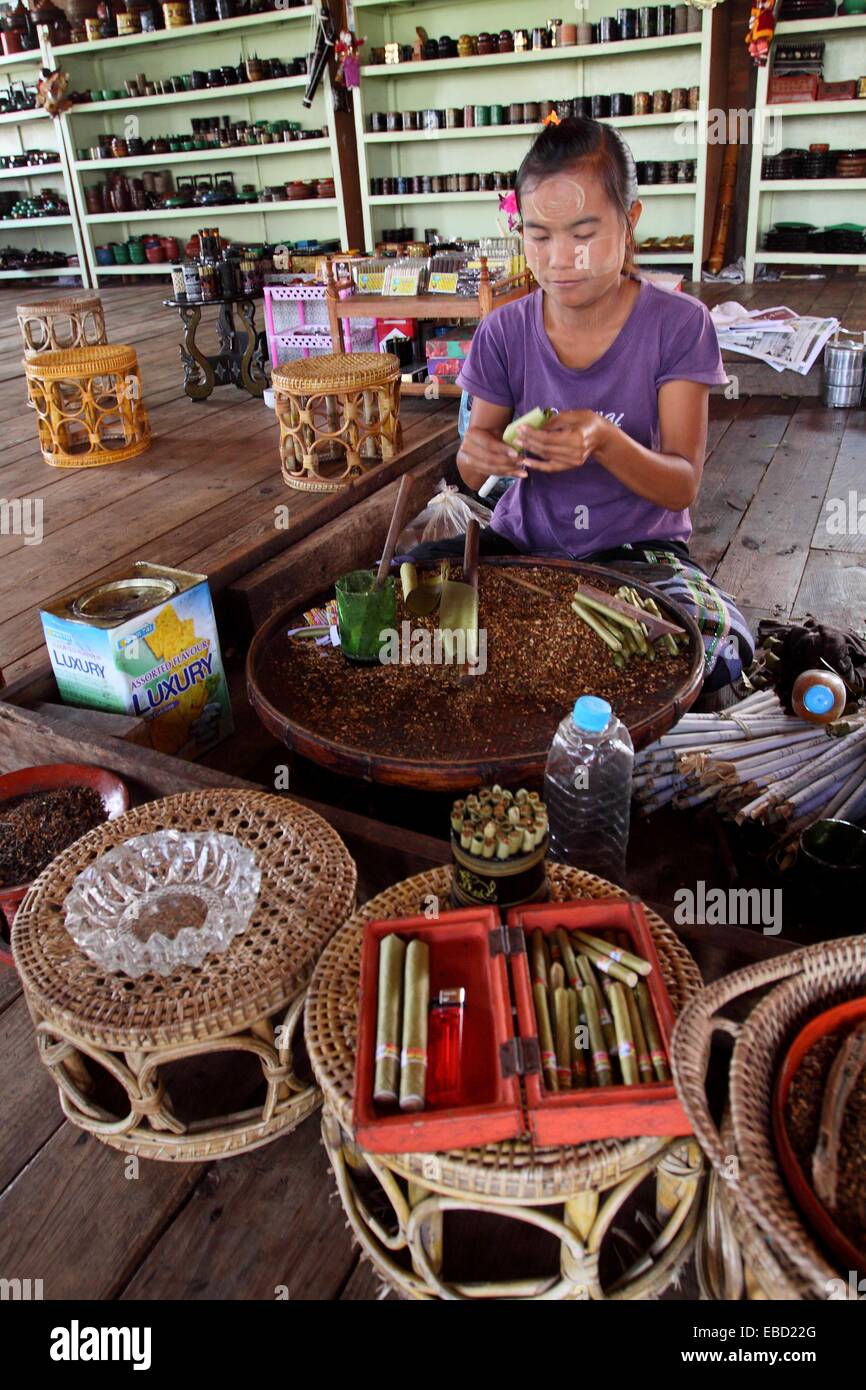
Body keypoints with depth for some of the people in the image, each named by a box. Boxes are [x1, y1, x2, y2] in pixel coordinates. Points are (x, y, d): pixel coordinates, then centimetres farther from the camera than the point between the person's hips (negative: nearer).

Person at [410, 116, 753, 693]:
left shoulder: (678, 325, -7)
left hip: (638, 548, -1)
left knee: (719, 642, -32)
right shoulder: (504, 332, -1)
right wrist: (477, 455, -21)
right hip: (524, 538, 2)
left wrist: (604, 440, -31)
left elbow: (683, 488, -11)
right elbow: (473, 472, 5)